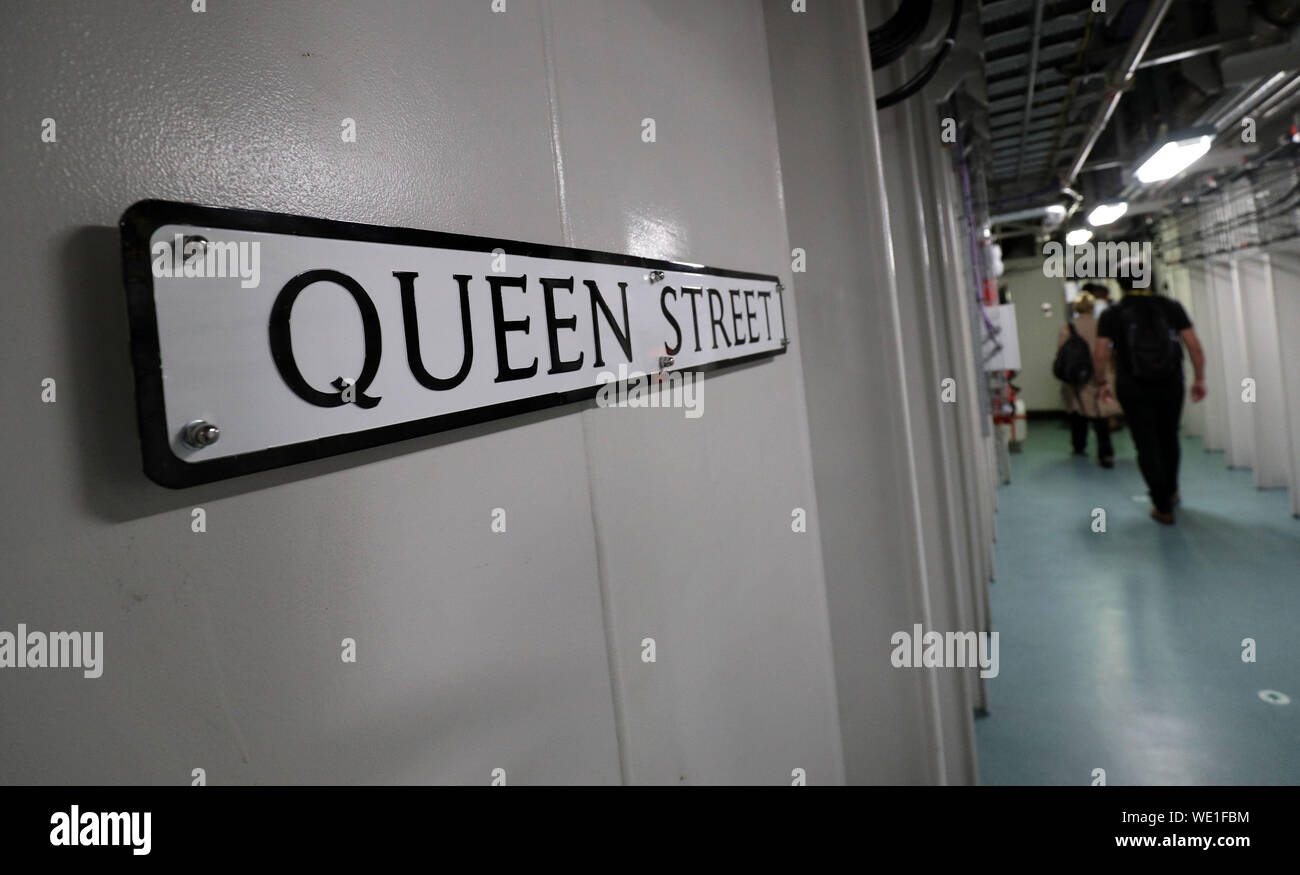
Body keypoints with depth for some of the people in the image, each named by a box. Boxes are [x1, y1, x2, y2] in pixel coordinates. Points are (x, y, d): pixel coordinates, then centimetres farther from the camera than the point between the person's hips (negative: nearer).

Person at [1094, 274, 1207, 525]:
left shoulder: (1112, 315, -4)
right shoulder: (1171, 307, 1)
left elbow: (1100, 354, -13)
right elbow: (1194, 345, -4)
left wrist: (1104, 383, 1)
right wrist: (1199, 379, 5)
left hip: (1133, 390, -2)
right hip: (1170, 386, 2)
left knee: (1147, 446, 5)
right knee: (1169, 439, 22)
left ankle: (1163, 507, 7)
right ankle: (1171, 492, 39)